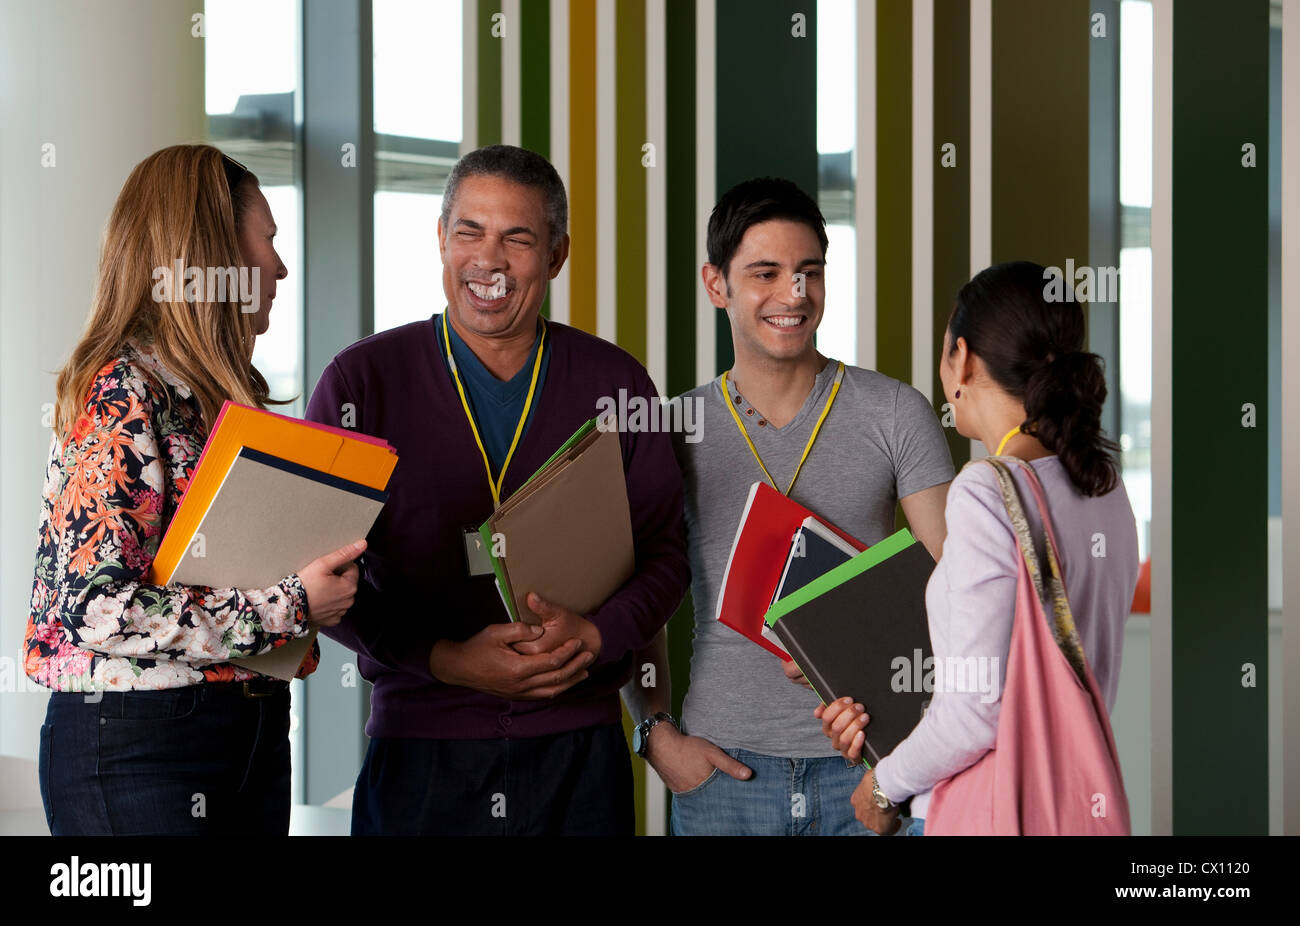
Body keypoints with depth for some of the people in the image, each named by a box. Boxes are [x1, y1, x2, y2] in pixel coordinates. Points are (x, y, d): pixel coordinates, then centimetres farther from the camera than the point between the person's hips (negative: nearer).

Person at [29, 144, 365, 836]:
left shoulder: (223, 395, 12)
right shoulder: (122, 393, -13)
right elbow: (90, 606, -21)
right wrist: (290, 608, -19)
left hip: (251, 724, 8)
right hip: (135, 743, -8)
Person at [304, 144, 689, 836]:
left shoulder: (616, 384, 5)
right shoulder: (363, 381, 0)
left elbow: (664, 553, 5)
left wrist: (595, 636, -14)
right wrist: (445, 660, -15)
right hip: (420, 751, -1)